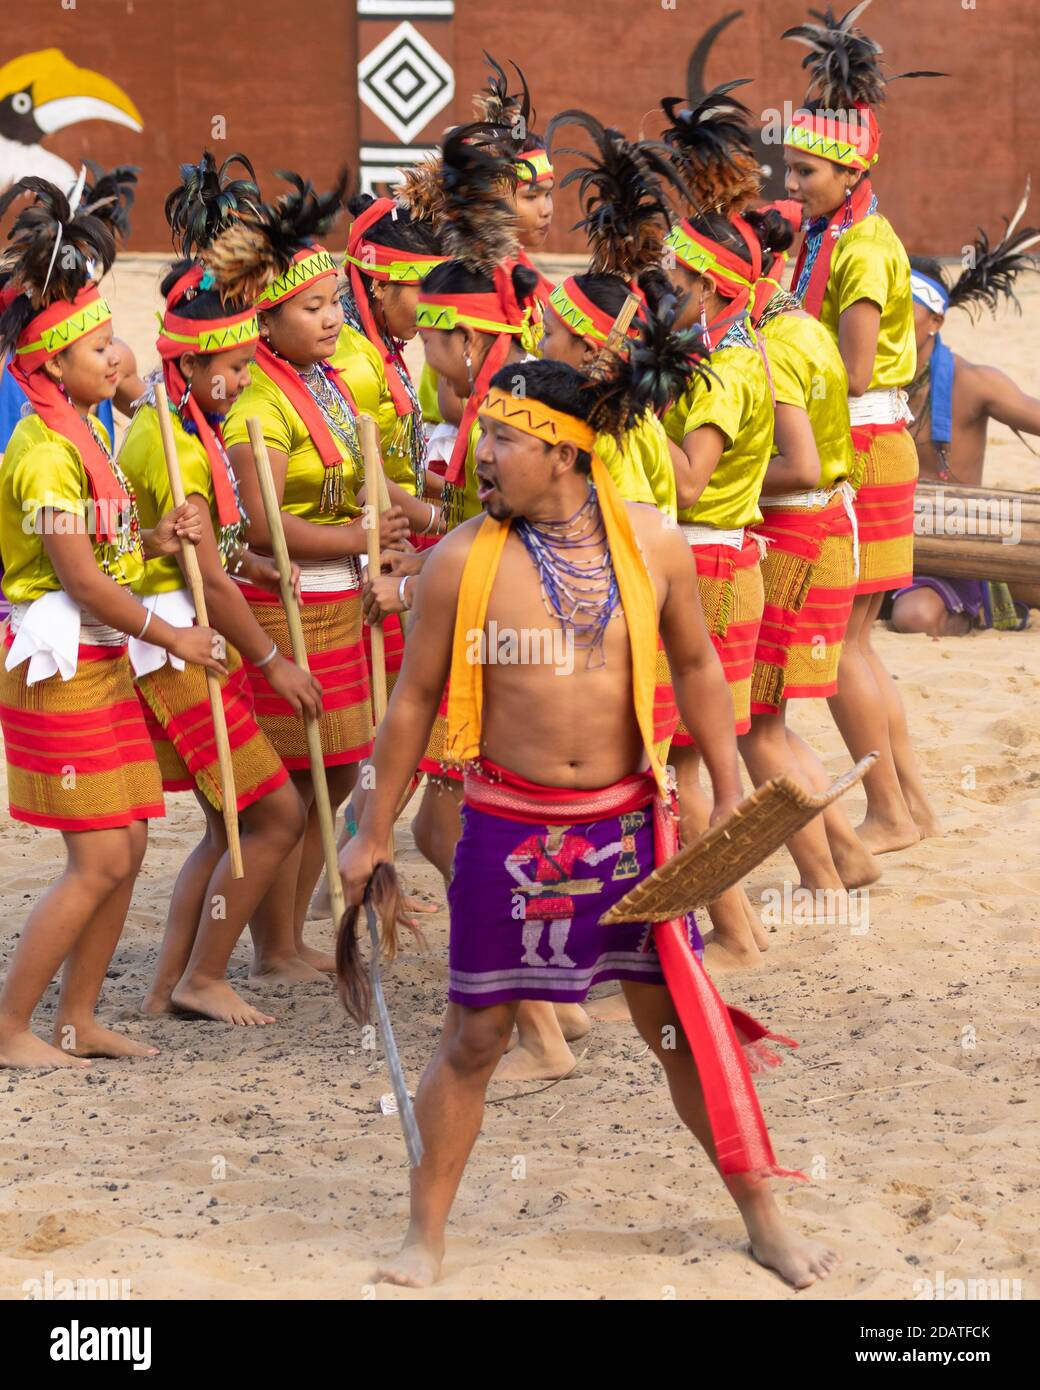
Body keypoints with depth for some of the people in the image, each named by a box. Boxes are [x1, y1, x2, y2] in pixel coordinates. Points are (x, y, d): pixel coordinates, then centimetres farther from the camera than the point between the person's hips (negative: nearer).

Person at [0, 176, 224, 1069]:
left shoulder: (87, 434, 12)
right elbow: (80, 578, -20)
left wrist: (154, 542, -1)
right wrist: (171, 636, -12)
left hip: (103, 661, 9)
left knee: (127, 847, 9)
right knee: (99, 859, -8)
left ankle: (78, 1020, 18)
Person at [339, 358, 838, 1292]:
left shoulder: (653, 543, -4)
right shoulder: (462, 561, -8)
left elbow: (696, 666, 10)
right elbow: (414, 699, 1)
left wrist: (730, 794, 7)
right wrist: (375, 833, 4)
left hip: (628, 819, 1)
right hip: (510, 825, -1)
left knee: (683, 1023, 7)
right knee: (475, 1035, 4)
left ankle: (764, 1219, 20)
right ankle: (427, 1237, 18)